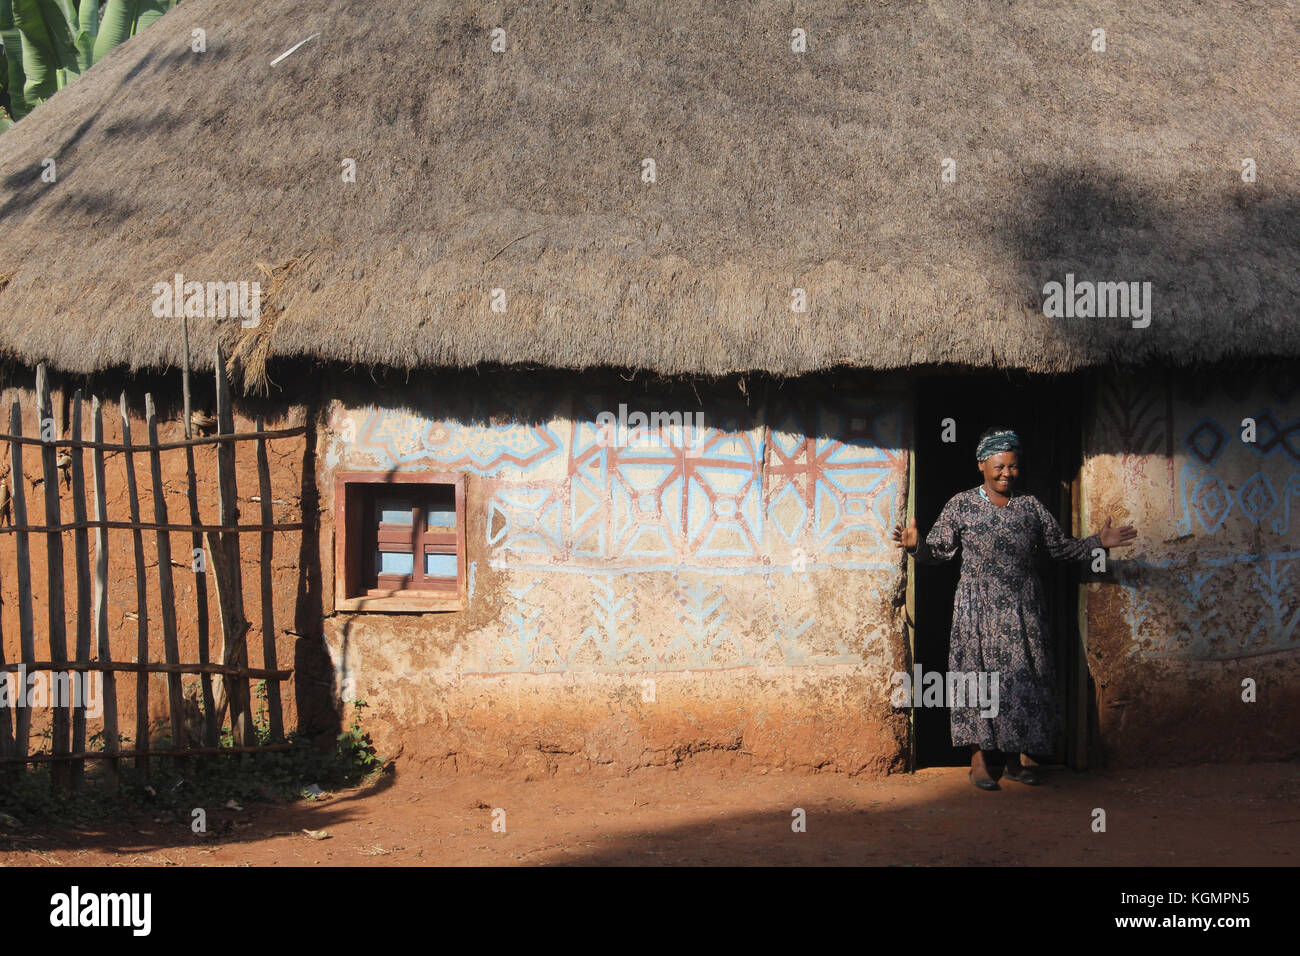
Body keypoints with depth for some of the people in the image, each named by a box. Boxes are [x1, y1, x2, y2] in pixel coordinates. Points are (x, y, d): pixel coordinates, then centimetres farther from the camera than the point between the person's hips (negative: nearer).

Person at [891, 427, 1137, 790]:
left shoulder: (1030, 506, 11)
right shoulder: (962, 505, 3)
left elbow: (1061, 547, 16)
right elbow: (939, 549, 1)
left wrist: (1098, 542, 4)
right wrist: (916, 544, -19)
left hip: (1023, 609, 3)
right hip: (979, 608, -3)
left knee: (1024, 676, 1)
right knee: (980, 675, -6)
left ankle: (1015, 760, 10)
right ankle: (979, 761, 1)